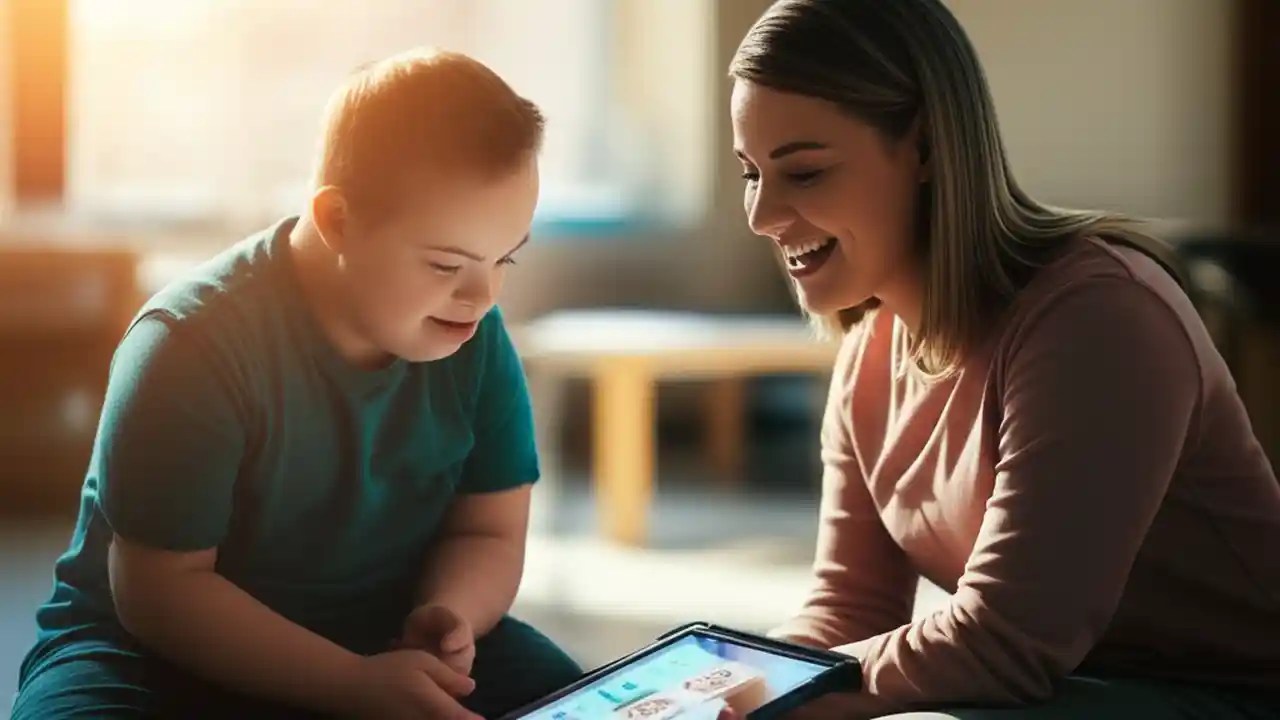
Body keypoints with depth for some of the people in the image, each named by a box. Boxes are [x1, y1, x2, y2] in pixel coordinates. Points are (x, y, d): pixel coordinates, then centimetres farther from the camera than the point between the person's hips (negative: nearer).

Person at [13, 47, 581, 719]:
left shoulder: (471, 337, -8)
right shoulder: (193, 346, -24)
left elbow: (490, 533, 0)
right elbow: (159, 589, -23)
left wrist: (445, 616, -23)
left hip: (382, 635, 4)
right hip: (166, 652, -4)